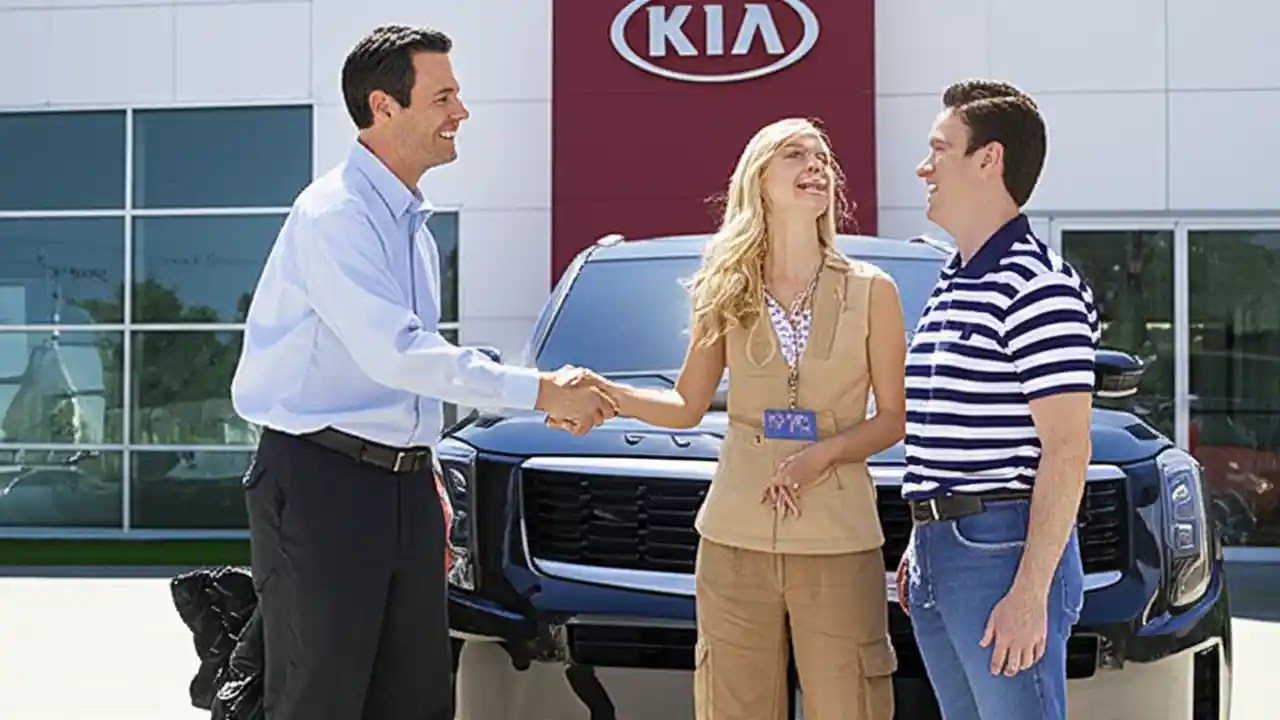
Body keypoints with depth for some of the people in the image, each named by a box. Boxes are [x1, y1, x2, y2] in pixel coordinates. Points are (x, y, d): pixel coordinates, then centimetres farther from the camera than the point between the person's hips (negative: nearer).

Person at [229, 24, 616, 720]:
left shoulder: (412, 224, 15)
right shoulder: (334, 215, -14)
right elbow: (396, 353, -23)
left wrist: (428, 477, 17)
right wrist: (540, 392, -20)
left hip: (405, 483, 8)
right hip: (320, 484, -8)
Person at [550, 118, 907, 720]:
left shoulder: (870, 291, 1)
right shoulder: (726, 290, 6)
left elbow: (893, 419, 5)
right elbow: (687, 407, 11)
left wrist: (824, 452, -13)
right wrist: (604, 392, -5)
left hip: (839, 541, -1)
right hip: (736, 536, 1)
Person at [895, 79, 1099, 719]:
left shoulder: (1037, 288, -14)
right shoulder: (950, 288, 16)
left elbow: (1066, 450, -18)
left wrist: (1030, 593, -21)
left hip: (1002, 547, -9)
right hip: (940, 549, 9)